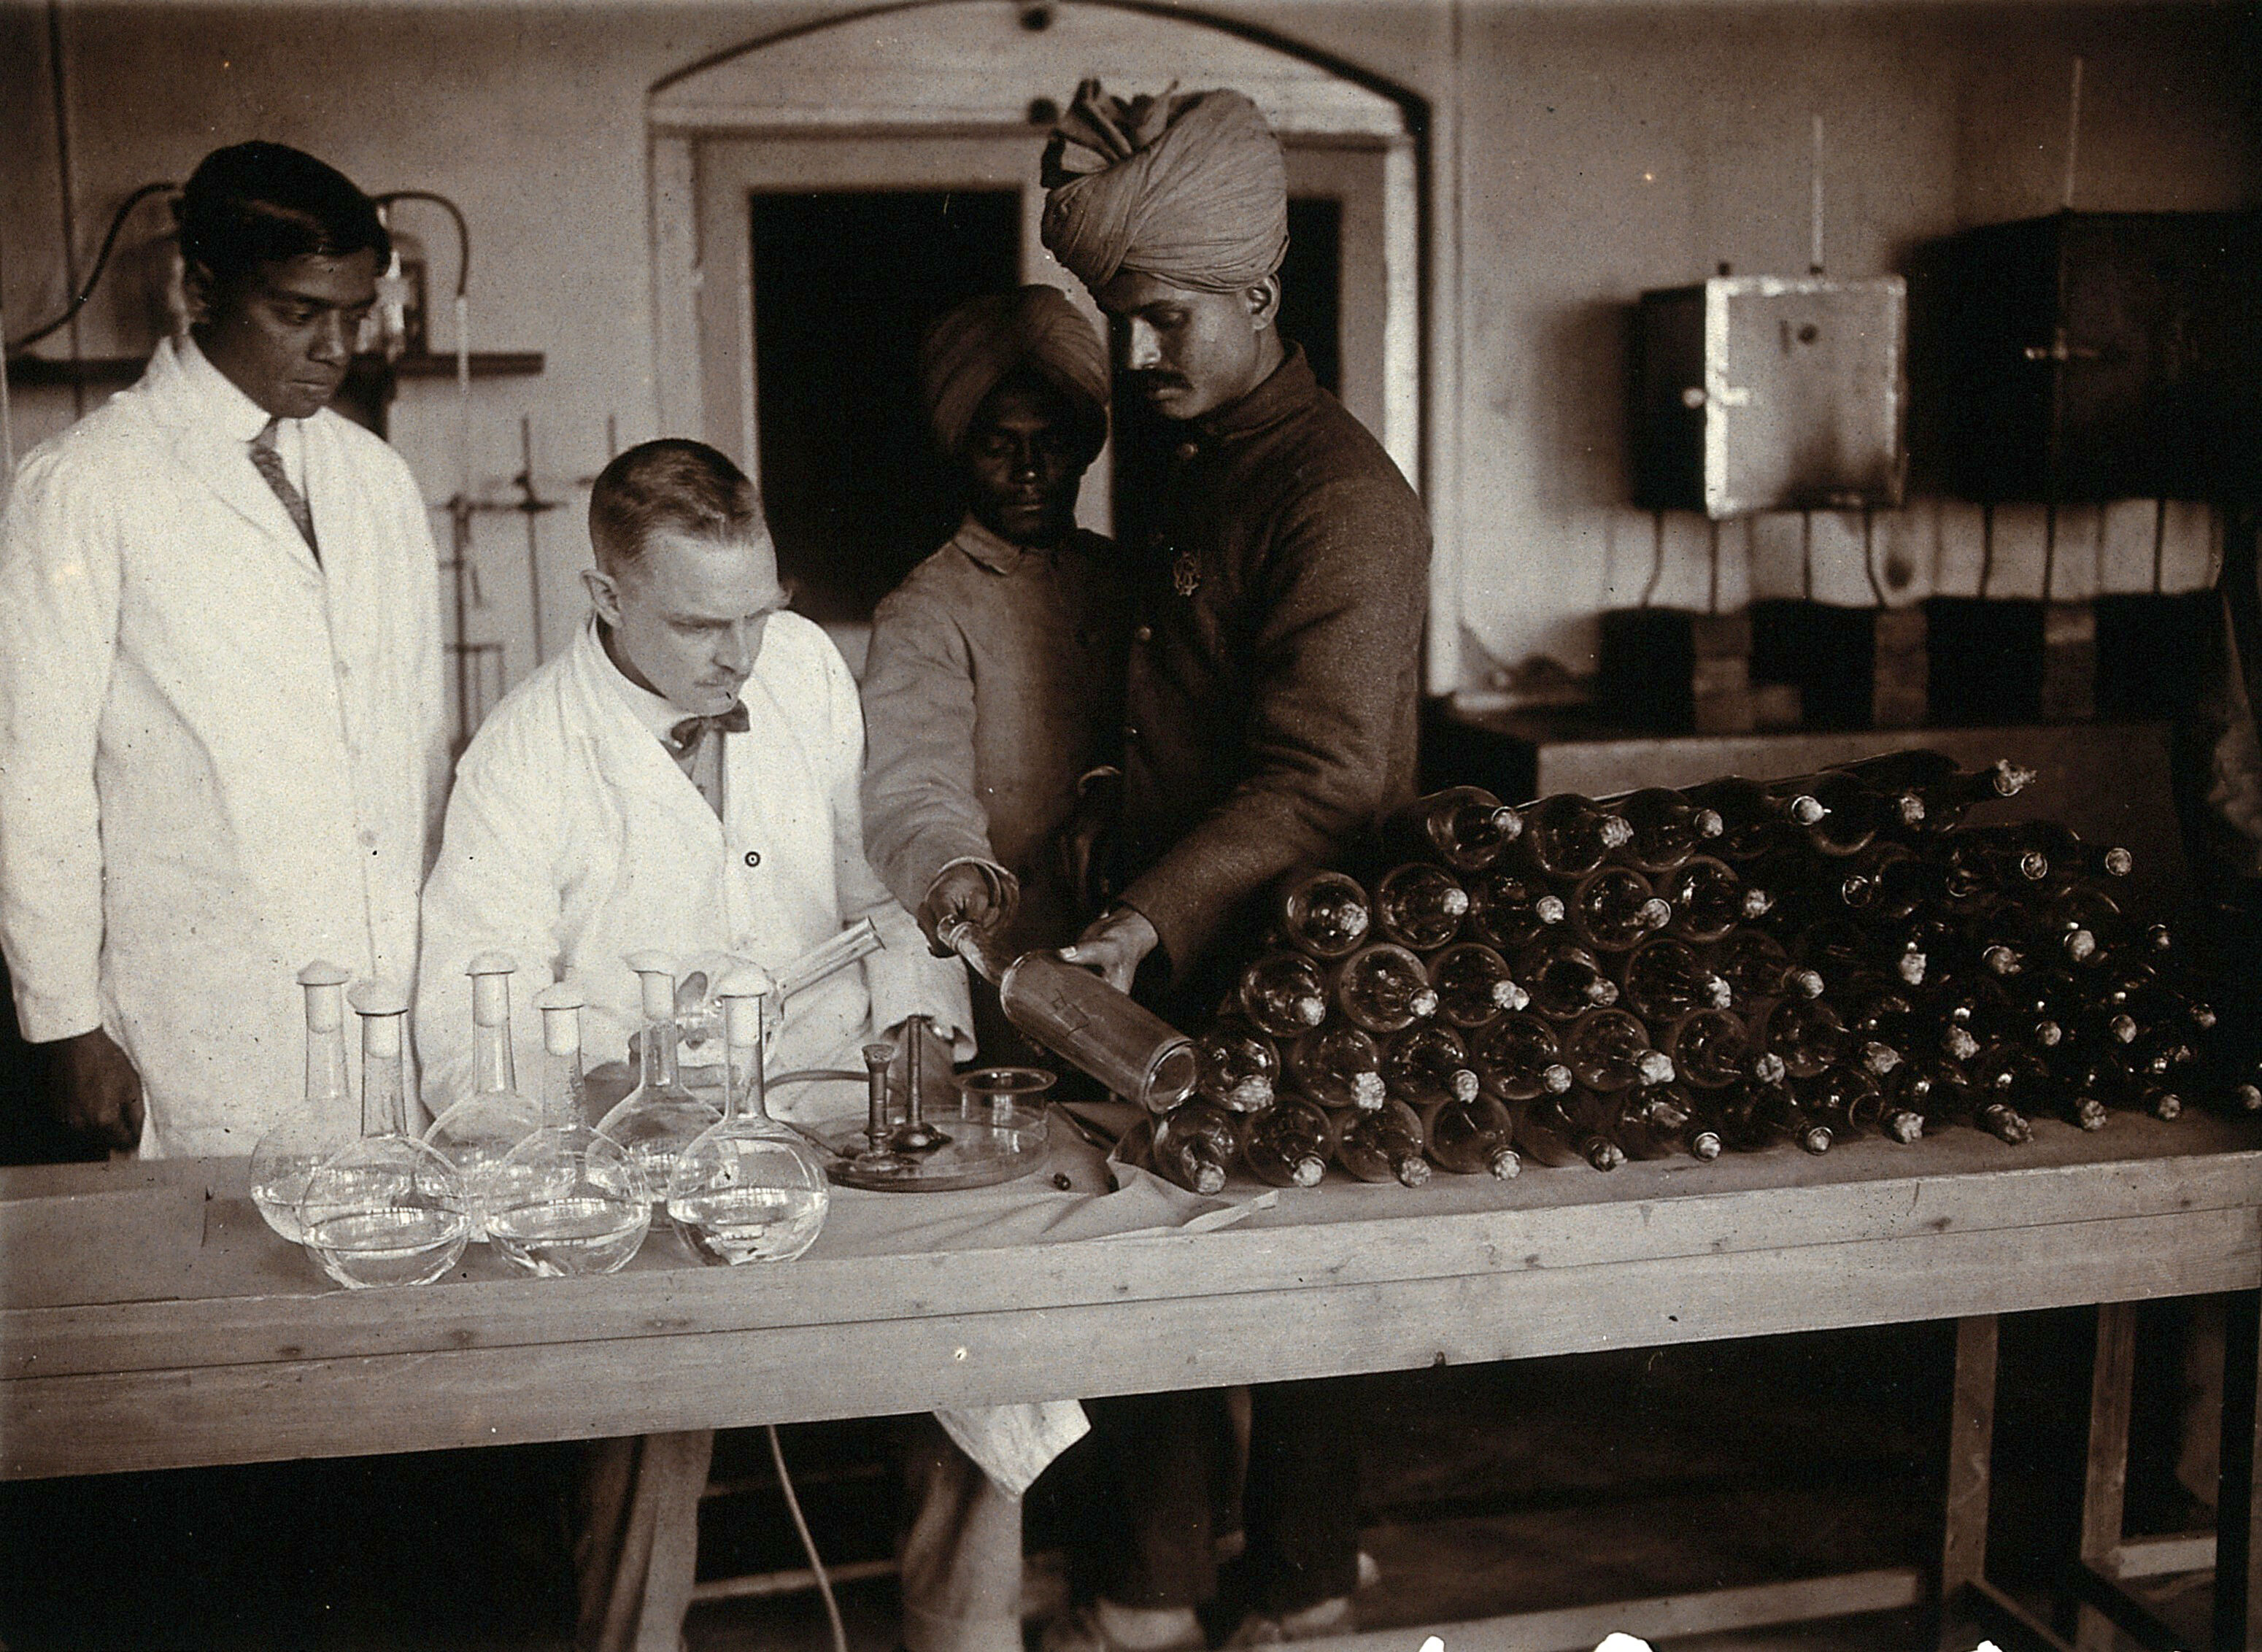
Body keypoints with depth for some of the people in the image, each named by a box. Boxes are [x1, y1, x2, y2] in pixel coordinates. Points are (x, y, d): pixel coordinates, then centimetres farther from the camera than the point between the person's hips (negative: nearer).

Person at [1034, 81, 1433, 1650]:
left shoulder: (1339, 496, -16)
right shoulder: (1198, 469, 13)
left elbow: (1327, 775, -25)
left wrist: (1152, 920, -33)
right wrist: (1128, 918, 13)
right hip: (1166, 957, 8)